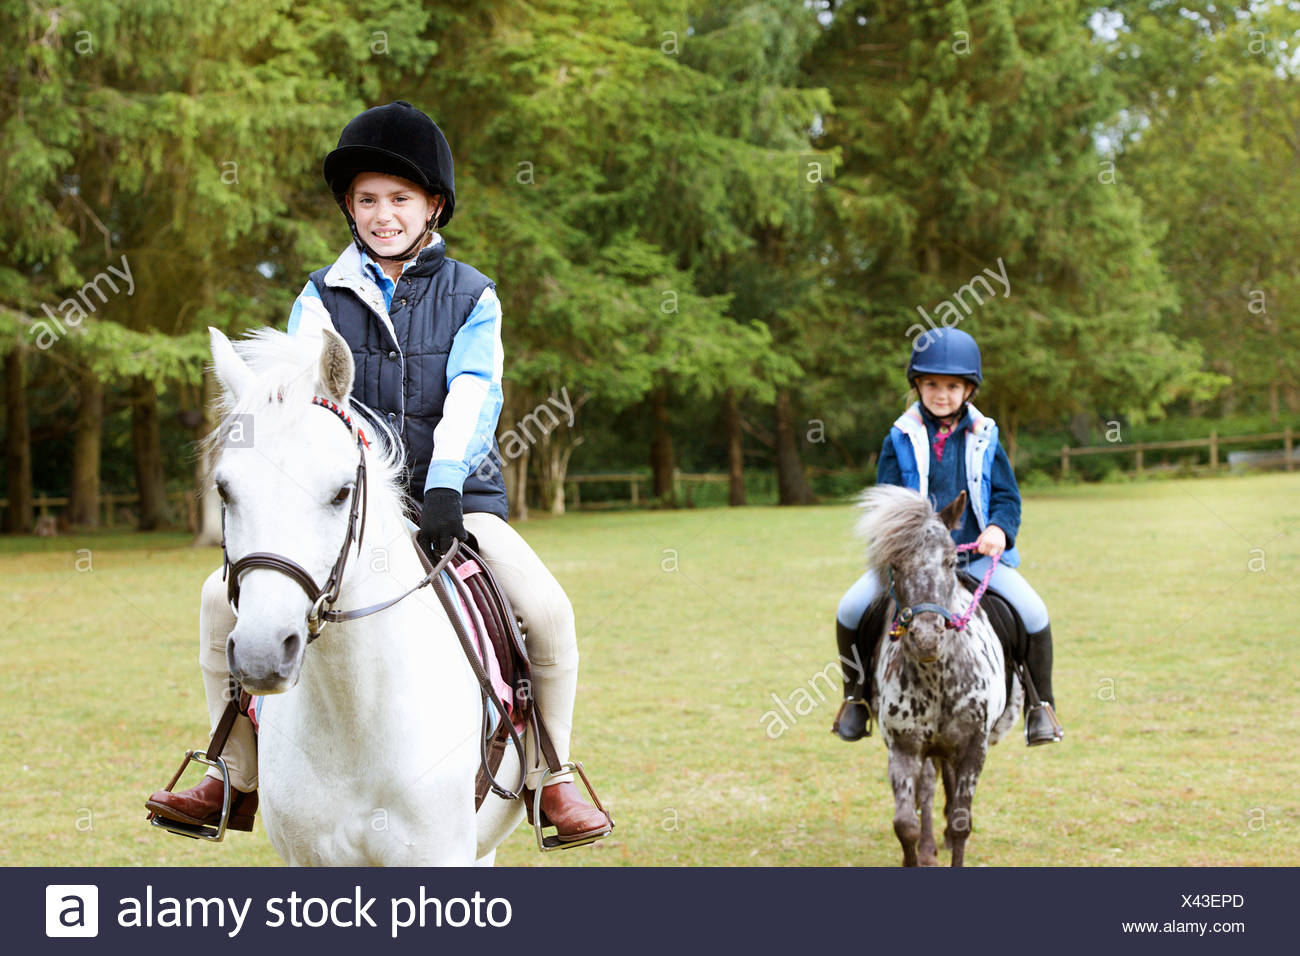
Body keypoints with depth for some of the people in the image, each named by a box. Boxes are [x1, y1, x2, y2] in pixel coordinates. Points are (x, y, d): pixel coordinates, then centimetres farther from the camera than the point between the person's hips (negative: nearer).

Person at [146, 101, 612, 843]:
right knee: (226, 595, -13)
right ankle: (238, 781, 3)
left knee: (548, 608, -23)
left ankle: (551, 775, -1)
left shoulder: (472, 297, 3)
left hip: (454, 500, -1)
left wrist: (445, 484, -28)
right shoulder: (324, 296, 6)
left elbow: (473, 398, -11)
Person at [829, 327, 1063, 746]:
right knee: (851, 609, -19)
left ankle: (1041, 706, -2)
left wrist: (999, 528, -17)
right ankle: (856, 696, 4)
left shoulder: (984, 440, 6)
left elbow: (1007, 496, 5)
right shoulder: (901, 440, 3)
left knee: (1032, 610, -21)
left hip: (977, 553, 0)